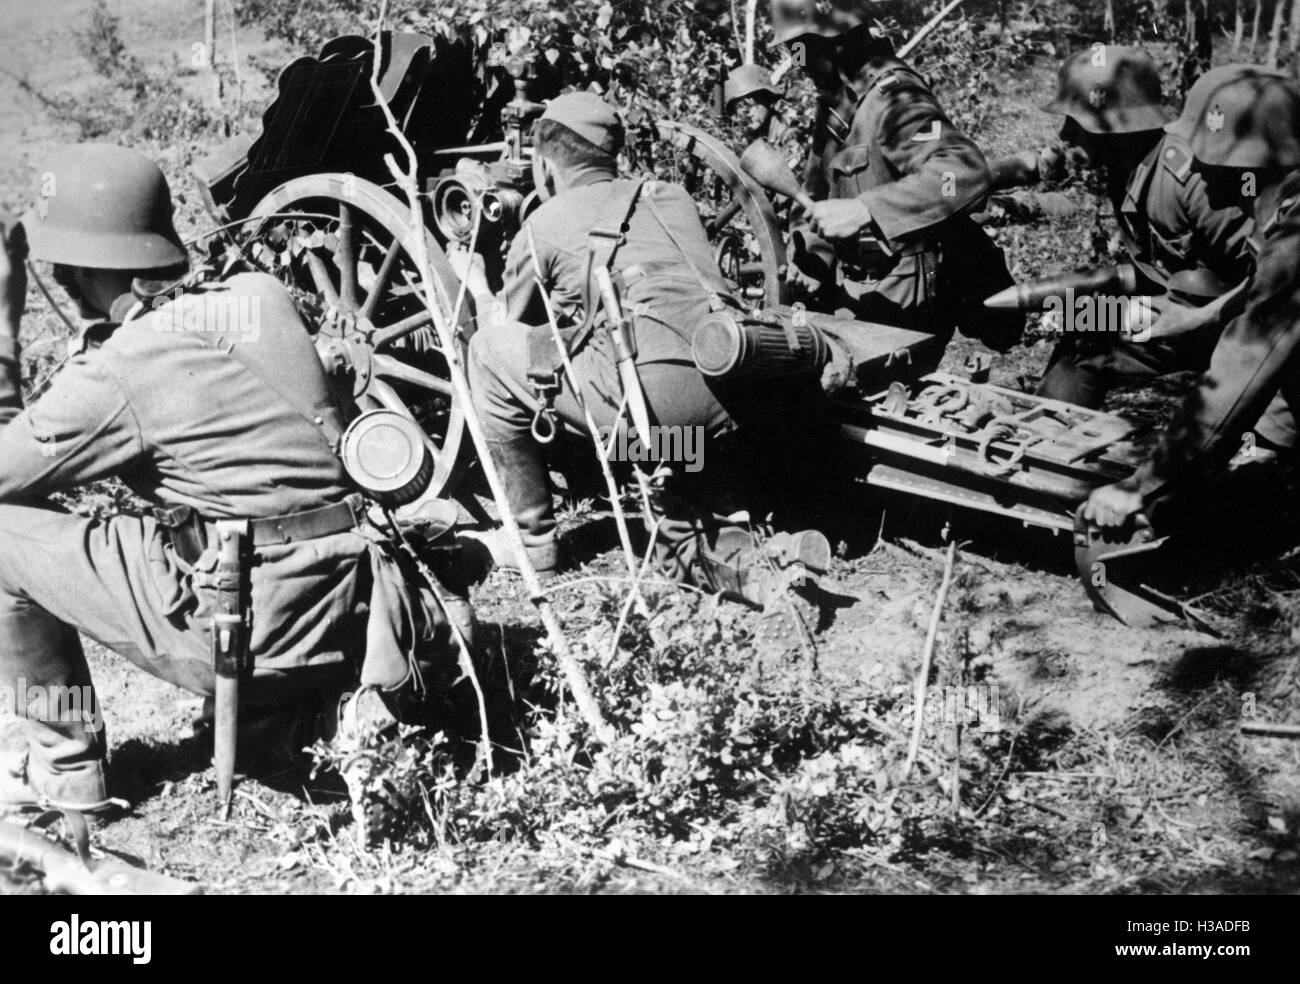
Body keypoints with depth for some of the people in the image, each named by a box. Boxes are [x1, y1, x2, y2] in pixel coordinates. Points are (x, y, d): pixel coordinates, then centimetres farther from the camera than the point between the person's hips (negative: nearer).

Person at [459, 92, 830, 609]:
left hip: (655, 391, -6)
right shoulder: (671, 197, 29)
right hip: (735, 404, 7)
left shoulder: (545, 223, 15)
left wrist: (477, 287, 47)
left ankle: (532, 541, 18)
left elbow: (505, 331, 26)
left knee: (489, 352, 15)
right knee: (682, 549, 29)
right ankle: (757, 561, -2)